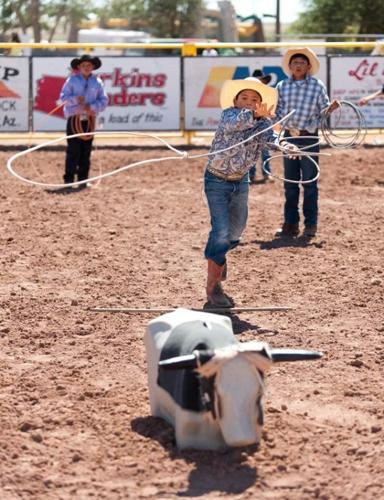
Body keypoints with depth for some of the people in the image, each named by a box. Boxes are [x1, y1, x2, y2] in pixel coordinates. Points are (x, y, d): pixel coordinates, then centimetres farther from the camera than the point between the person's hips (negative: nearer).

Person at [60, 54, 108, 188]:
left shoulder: (97, 82, 8)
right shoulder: (72, 80, 2)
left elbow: (104, 100, 6)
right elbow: (63, 97, -1)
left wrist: (92, 107, -11)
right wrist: (75, 99, -19)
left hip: (89, 120, 3)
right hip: (74, 118, -3)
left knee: (86, 151, 5)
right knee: (73, 150, -6)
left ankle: (83, 180, 11)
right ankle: (69, 178, -1)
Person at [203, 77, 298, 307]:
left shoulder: (263, 124, -8)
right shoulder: (229, 115, -18)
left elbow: (271, 138, -28)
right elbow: (235, 123, -42)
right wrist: (255, 115, -59)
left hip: (241, 181, 5)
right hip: (217, 181, -5)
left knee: (237, 229, 20)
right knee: (221, 229, -13)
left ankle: (219, 253, 53)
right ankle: (213, 286, -6)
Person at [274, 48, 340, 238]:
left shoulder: (317, 86, -3)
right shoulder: (282, 86, 3)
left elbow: (324, 110, 0)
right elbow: (278, 113, 5)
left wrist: (331, 108, -20)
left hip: (309, 138, -3)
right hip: (288, 137, 3)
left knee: (309, 182, 1)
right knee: (290, 184, 9)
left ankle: (310, 225, 8)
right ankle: (290, 224, 16)